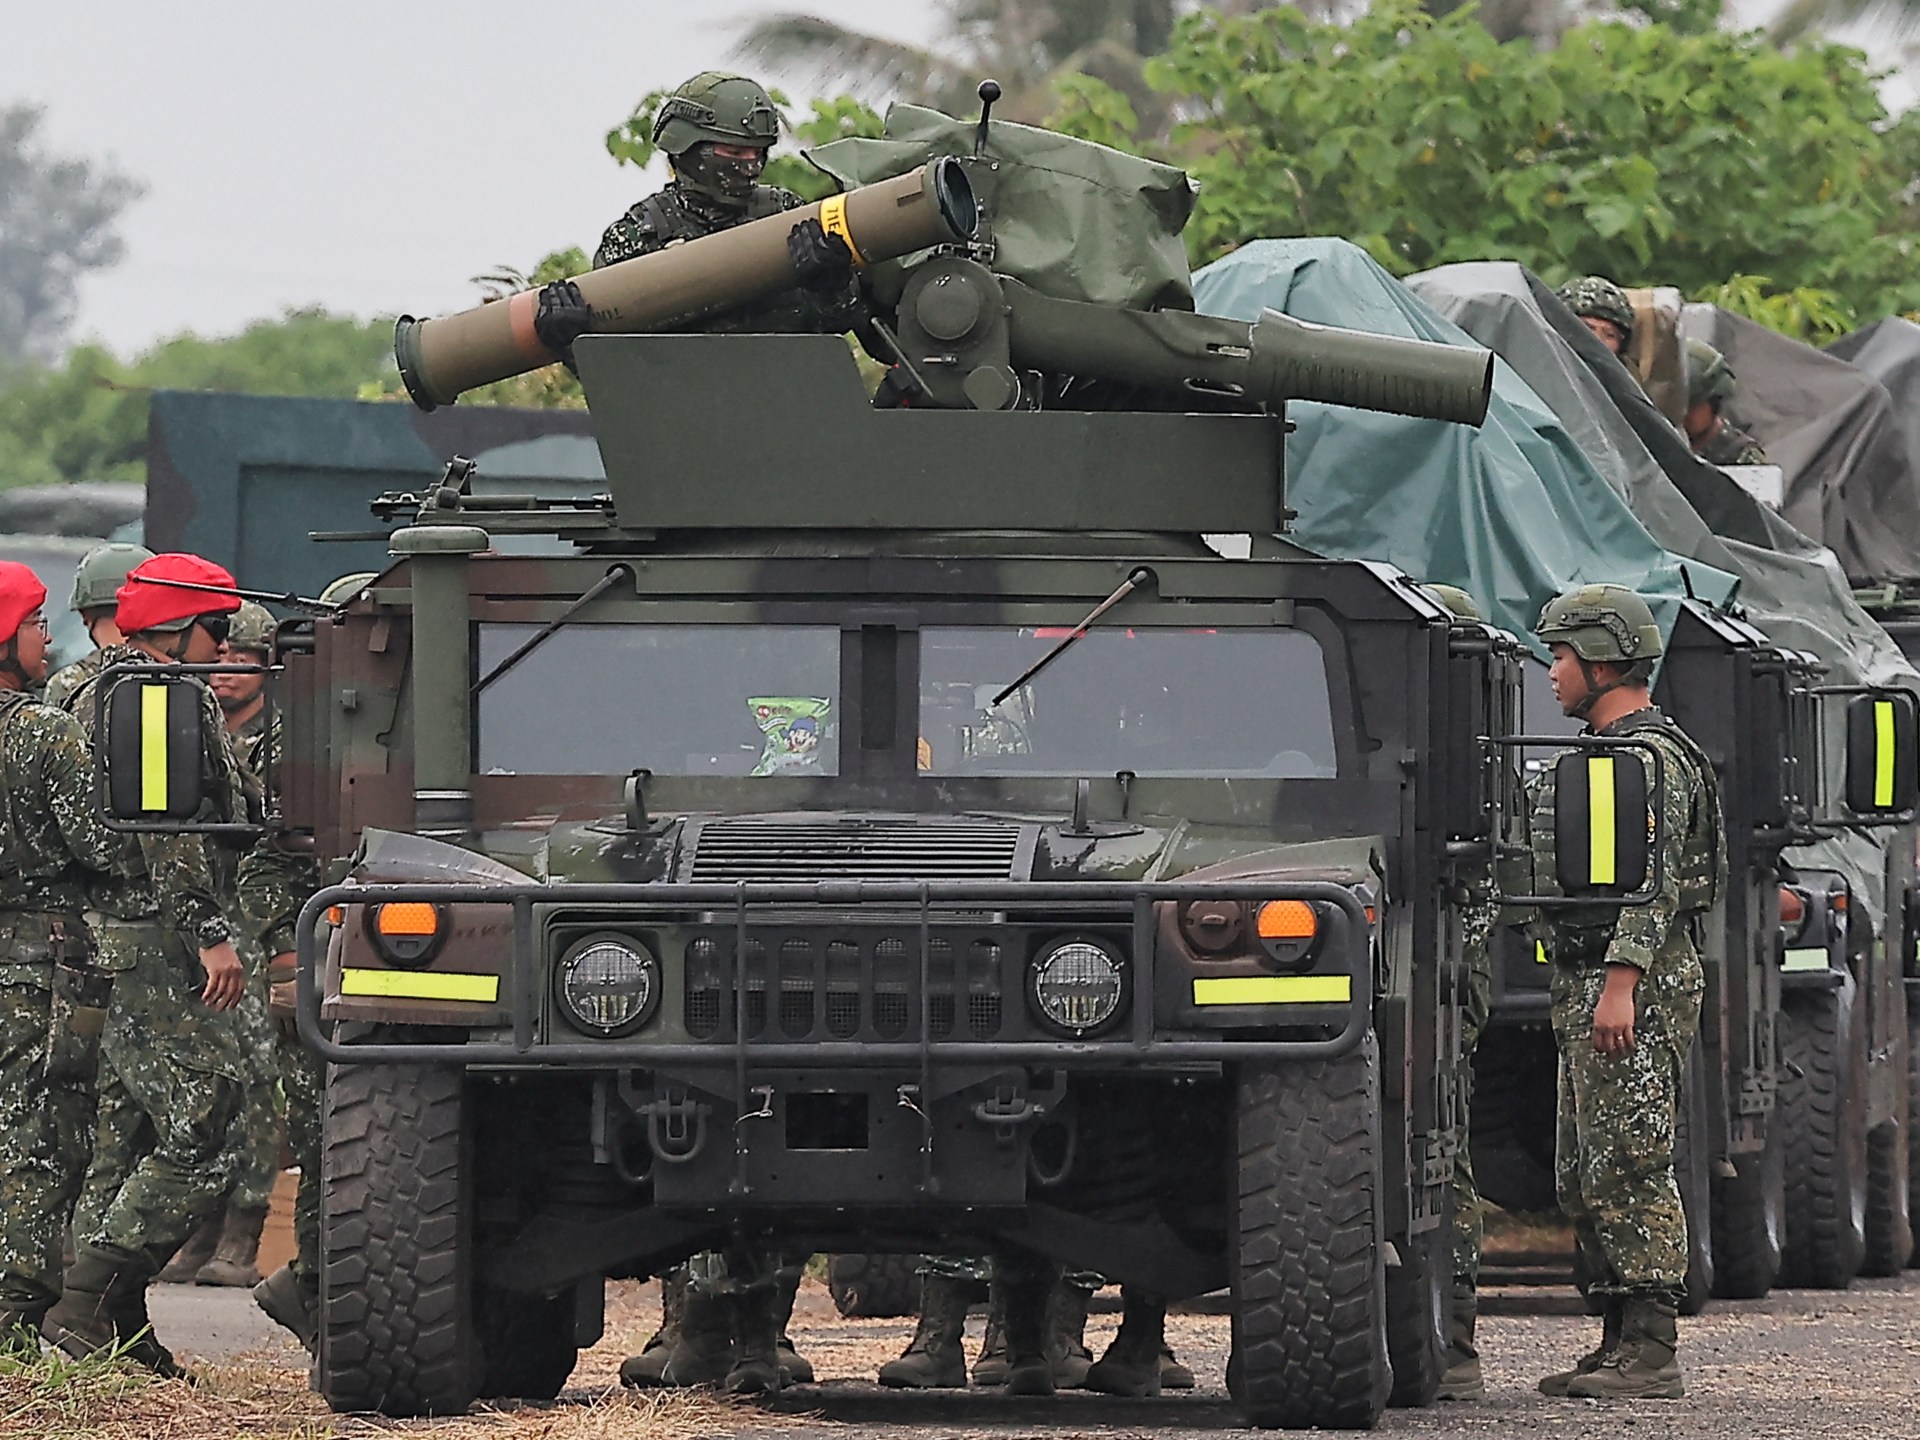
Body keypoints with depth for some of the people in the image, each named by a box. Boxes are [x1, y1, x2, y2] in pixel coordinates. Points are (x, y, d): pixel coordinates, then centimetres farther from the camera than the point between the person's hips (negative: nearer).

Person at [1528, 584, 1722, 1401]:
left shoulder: (1651, 759, -13)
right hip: (1586, 985, 11)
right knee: (1583, 1178, 12)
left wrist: (1620, 986, -27)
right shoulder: (1604, 754, 20)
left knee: (1629, 1169, -12)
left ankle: (1651, 1355, -13)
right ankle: (1620, 1344, 15)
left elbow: (1655, 884, -21)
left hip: (1633, 989, -11)